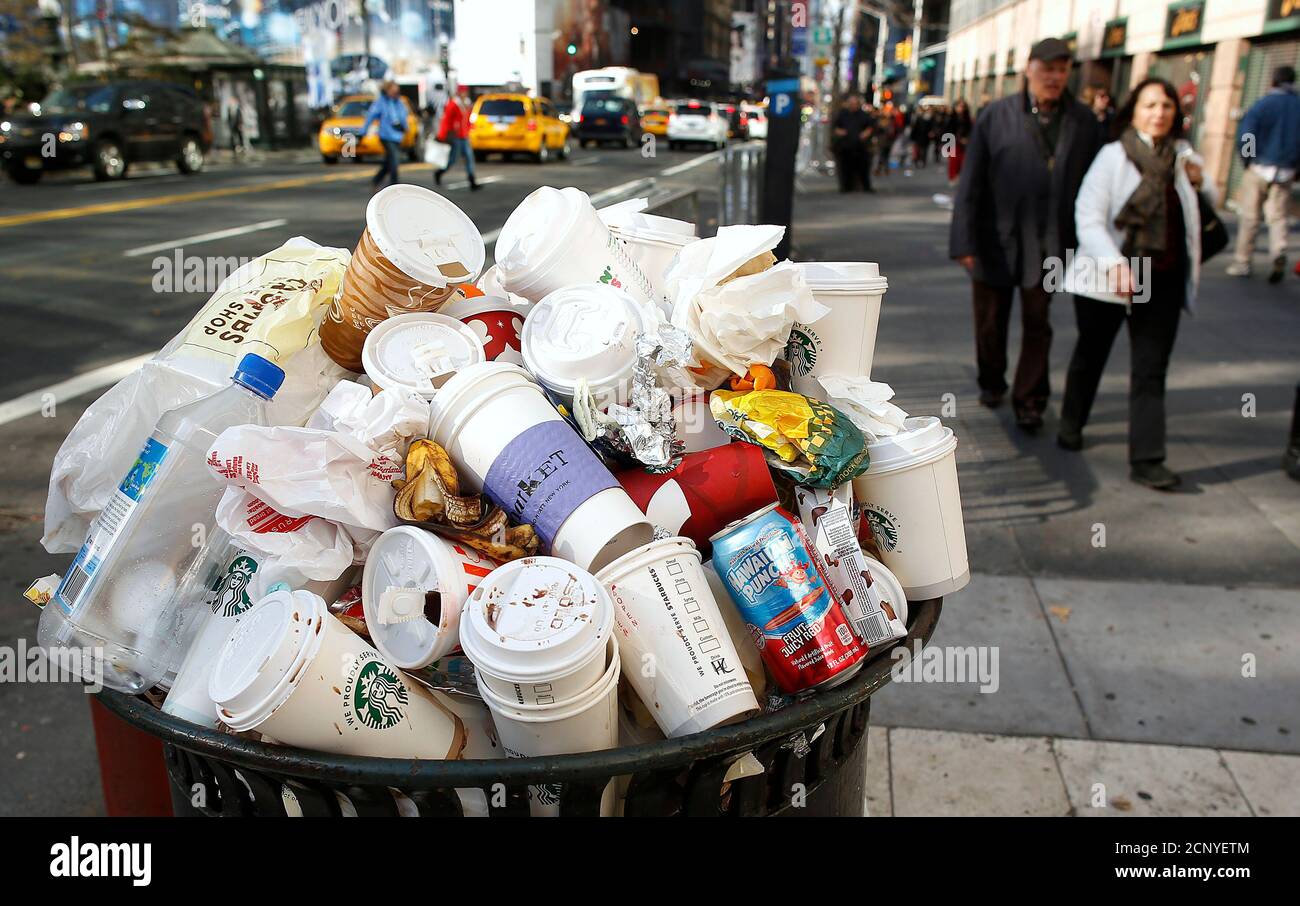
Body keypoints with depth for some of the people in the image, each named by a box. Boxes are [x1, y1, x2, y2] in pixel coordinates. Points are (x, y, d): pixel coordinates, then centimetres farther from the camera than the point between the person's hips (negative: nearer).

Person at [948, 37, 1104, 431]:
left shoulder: (1083, 121, 2)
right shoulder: (995, 115, -4)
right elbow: (971, 182, -6)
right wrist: (964, 242, -10)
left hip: (1048, 244, 1)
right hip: (997, 241, -1)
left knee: (1037, 324, 6)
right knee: (991, 321, 13)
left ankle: (1029, 400, 17)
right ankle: (991, 382, 36)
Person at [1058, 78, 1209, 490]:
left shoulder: (1184, 158, 10)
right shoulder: (1113, 156, -6)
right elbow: (1088, 217, -16)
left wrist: (1199, 185, -2)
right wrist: (1115, 264, -28)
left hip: (1162, 282, 4)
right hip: (1106, 278, -3)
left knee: (1151, 370, -1)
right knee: (1091, 354, 13)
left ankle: (1146, 458, -1)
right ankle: (1071, 424, 34)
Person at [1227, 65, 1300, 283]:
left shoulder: (1263, 104, -7)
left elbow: (1244, 136, -13)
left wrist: (1247, 161, 1)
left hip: (1259, 167, -2)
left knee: (1250, 217, 5)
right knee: (1277, 216, 7)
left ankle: (1242, 263, 10)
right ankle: (1279, 251, -18)